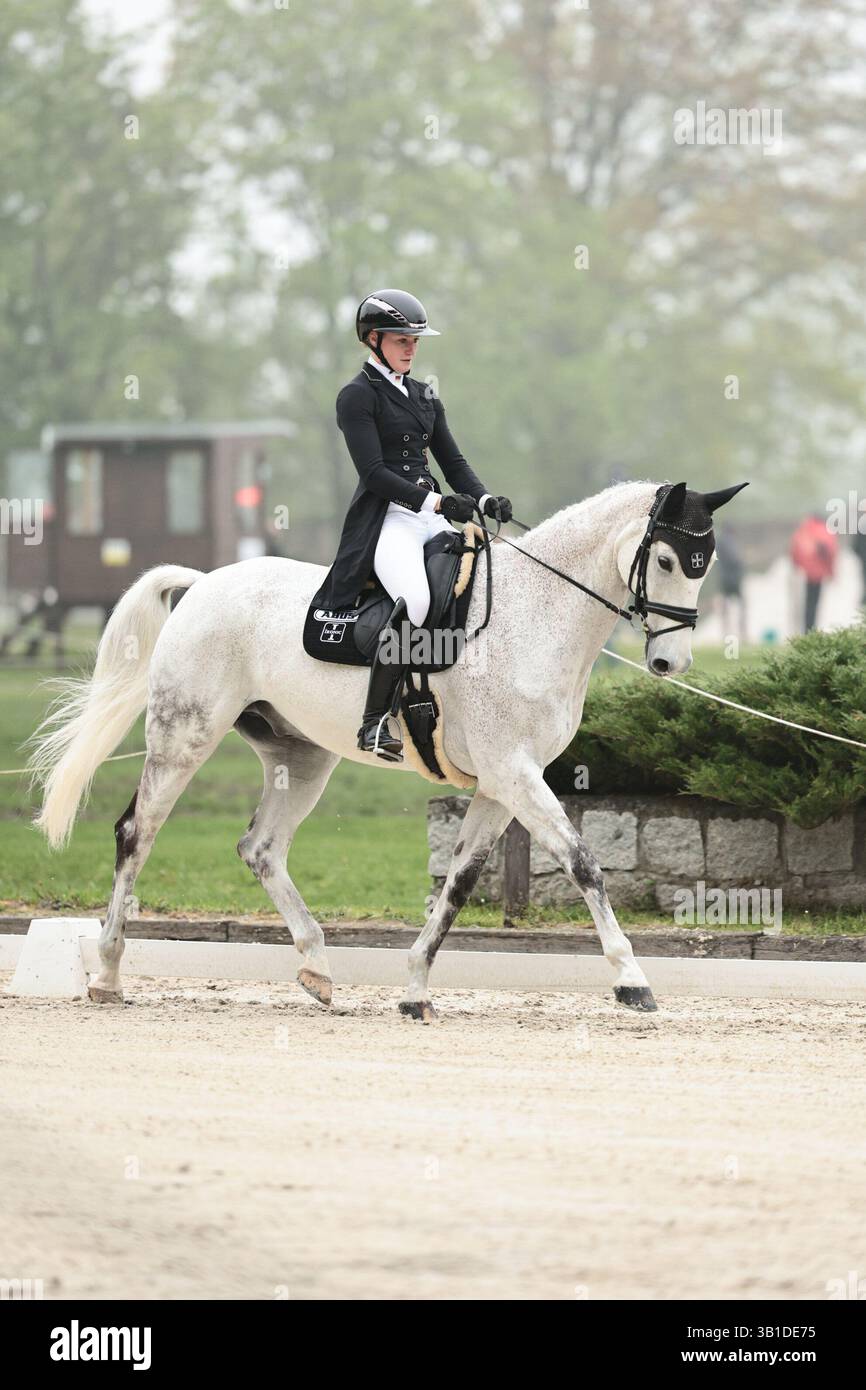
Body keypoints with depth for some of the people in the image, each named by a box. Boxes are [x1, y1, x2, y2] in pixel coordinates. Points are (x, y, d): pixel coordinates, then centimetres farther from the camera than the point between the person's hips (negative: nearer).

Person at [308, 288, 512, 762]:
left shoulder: (424, 397, 21)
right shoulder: (358, 396, -3)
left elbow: (452, 461, 18)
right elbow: (374, 472, -13)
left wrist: (483, 499, -2)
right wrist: (435, 502, -22)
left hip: (431, 518, 8)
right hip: (385, 519, -8)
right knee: (416, 599, -34)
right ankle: (375, 723, -31)